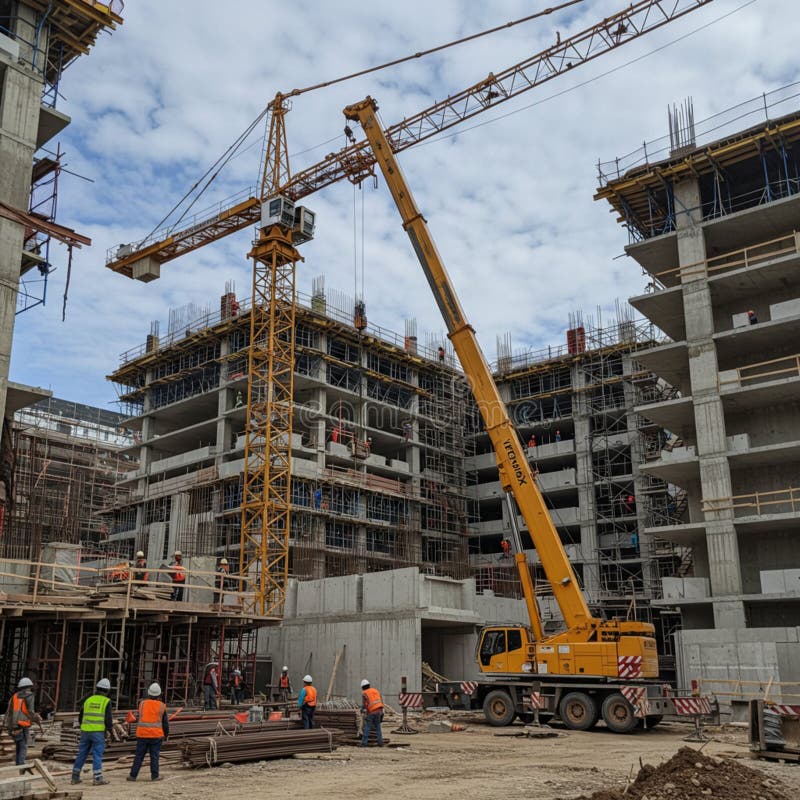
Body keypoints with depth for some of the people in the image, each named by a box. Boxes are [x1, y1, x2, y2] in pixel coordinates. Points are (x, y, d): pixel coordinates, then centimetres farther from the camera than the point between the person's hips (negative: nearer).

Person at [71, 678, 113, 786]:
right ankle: (97, 778, -3)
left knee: (82, 754, 13)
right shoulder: (106, 701, -4)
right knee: (97, 755, -2)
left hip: (85, 731, 5)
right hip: (98, 732, -5)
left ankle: (75, 777, 18)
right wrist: (110, 729, 7)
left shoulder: (88, 700, 11)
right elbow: (108, 719, -9)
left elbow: (80, 717, 16)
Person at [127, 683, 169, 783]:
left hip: (142, 734, 2)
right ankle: (155, 776, 7)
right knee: (154, 756, 4)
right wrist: (166, 734, 18)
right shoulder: (161, 706, -3)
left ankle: (133, 775, 9)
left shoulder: (142, 704, 2)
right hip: (156, 735, -2)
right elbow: (165, 722, 3)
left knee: (139, 756, 8)